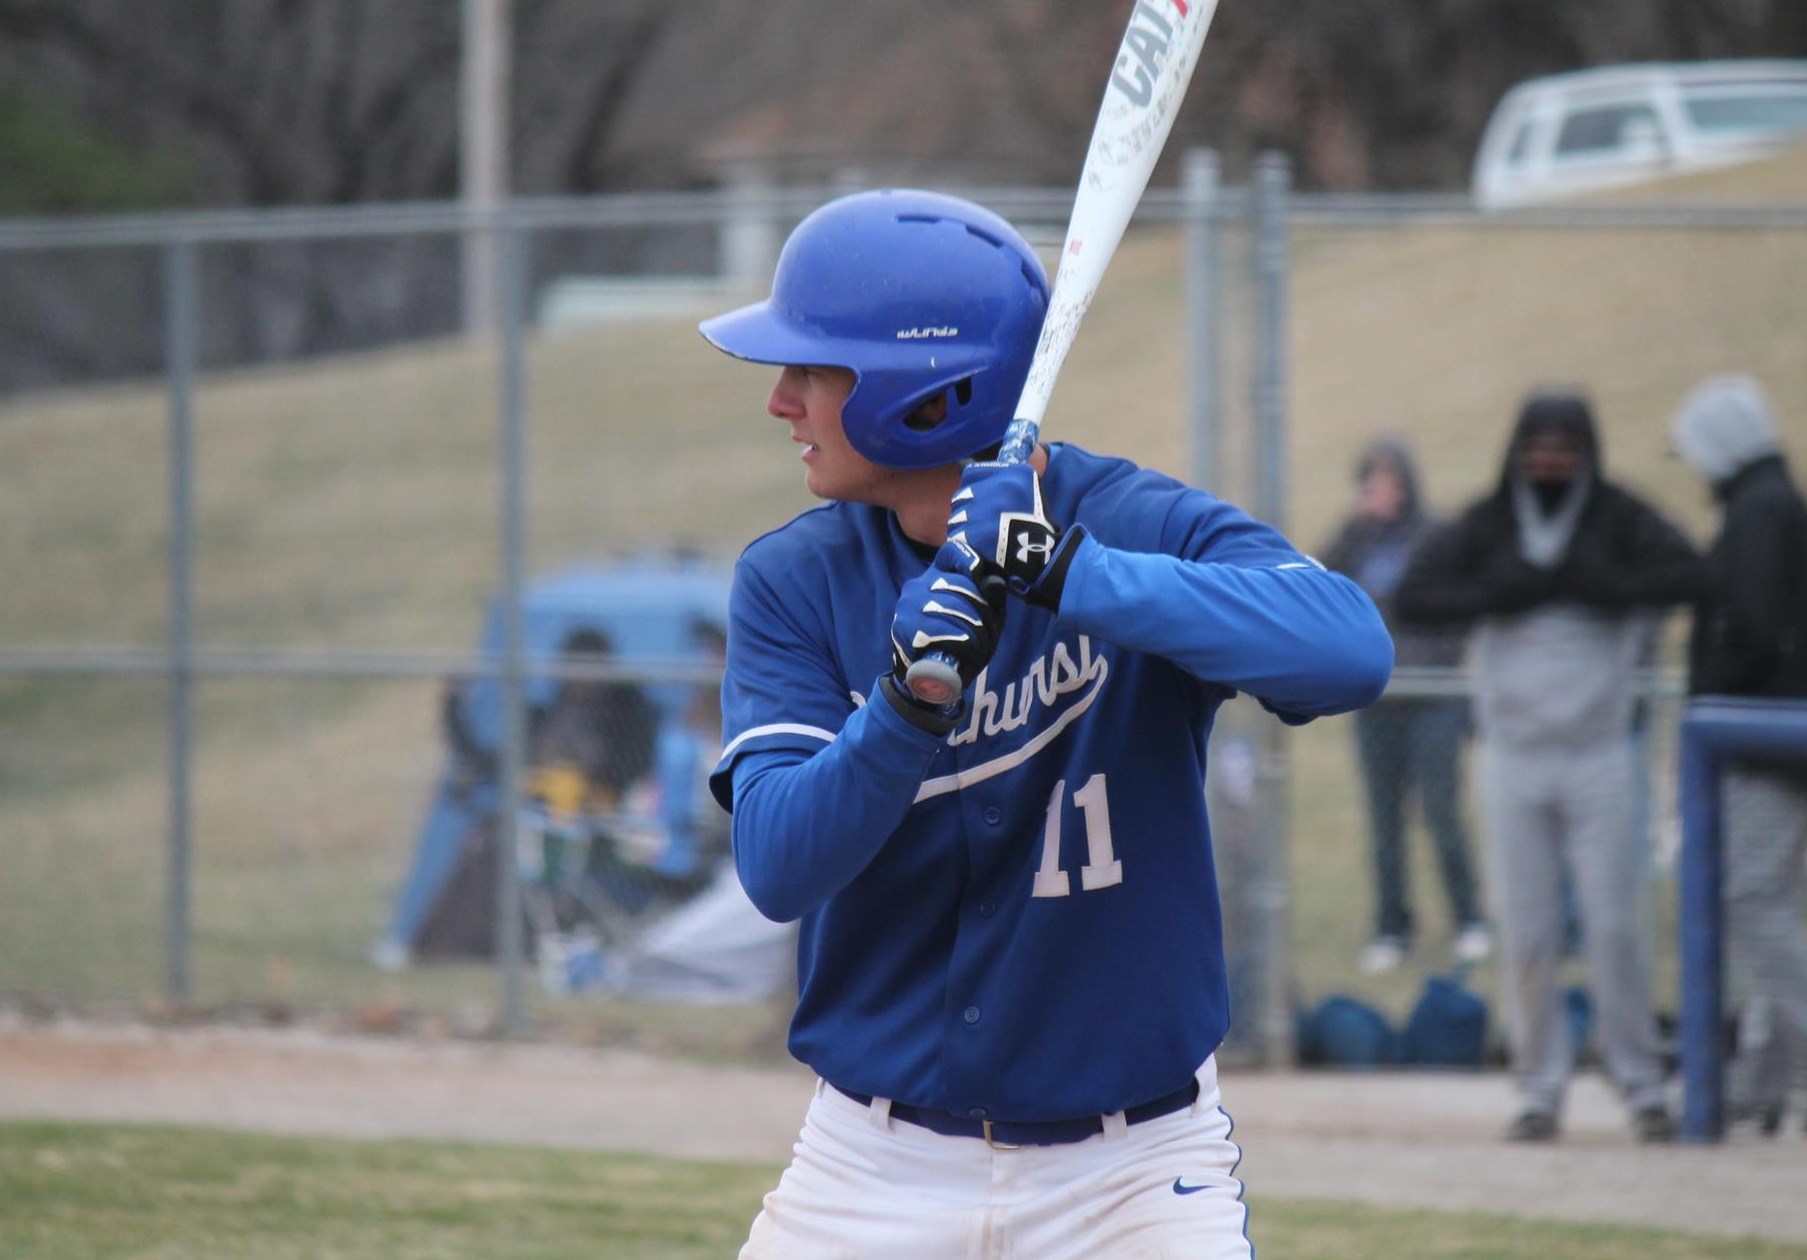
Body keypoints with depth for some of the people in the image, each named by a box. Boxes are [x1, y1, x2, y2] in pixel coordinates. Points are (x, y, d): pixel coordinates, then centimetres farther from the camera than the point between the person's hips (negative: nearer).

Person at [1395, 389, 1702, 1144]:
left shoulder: (1619, 520, 3)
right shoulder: (1487, 527, 6)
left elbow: (1685, 573, -13)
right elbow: (1412, 597, -5)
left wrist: (1596, 588, -18)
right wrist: (1503, 593, -16)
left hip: (1600, 752, -1)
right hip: (1514, 755, 1)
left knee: (1614, 924, -4)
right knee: (1526, 932, 1)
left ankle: (1643, 1086, 3)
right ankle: (1539, 1090, 8)